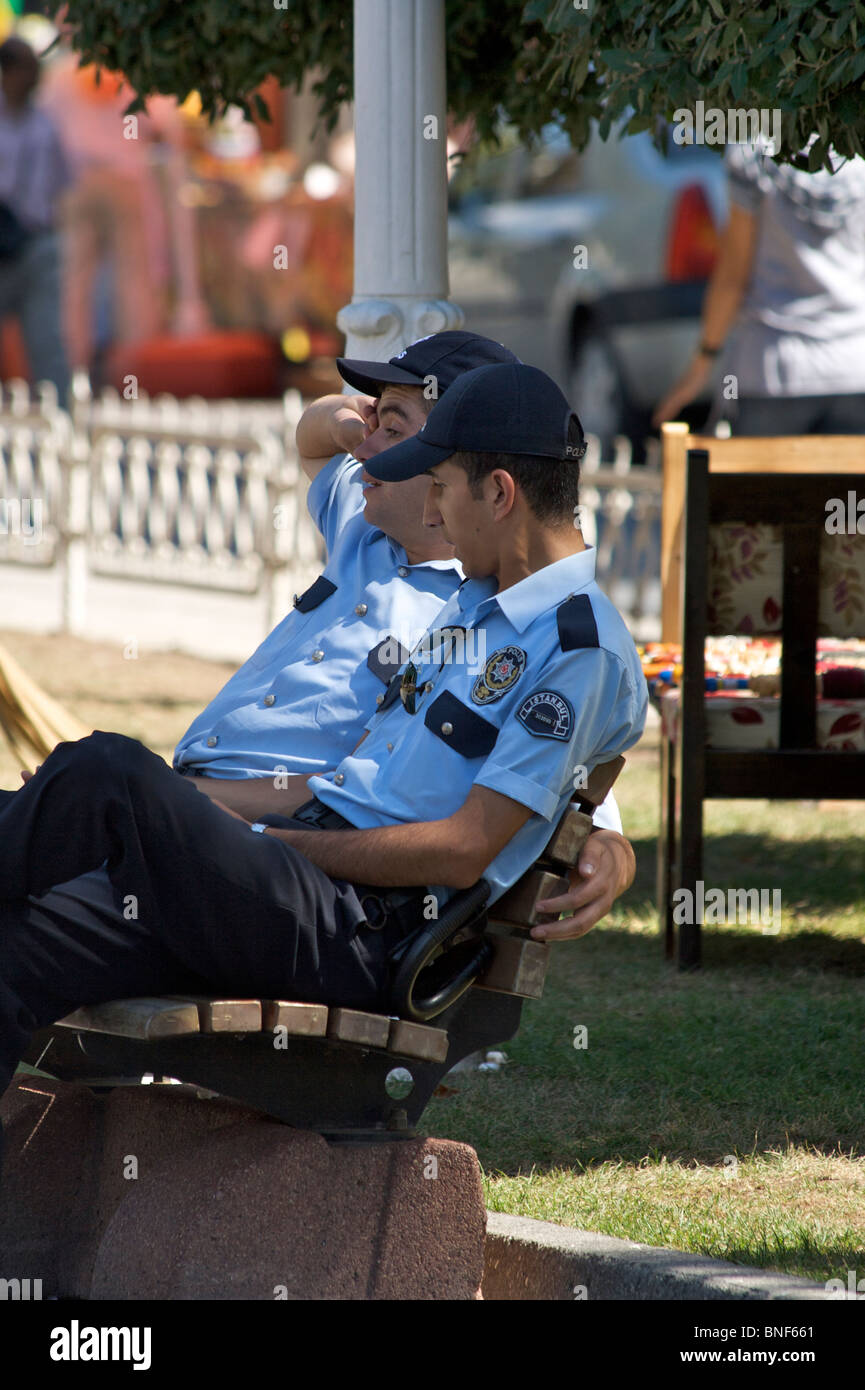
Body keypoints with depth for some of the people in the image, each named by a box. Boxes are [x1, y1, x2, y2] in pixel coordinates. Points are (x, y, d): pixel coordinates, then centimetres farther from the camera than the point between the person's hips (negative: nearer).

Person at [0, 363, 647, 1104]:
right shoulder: (474, 604, 22)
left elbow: (463, 850, -14)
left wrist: (264, 842, -10)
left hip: (357, 941, -9)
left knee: (106, 769, -26)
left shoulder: (584, 650, -9)